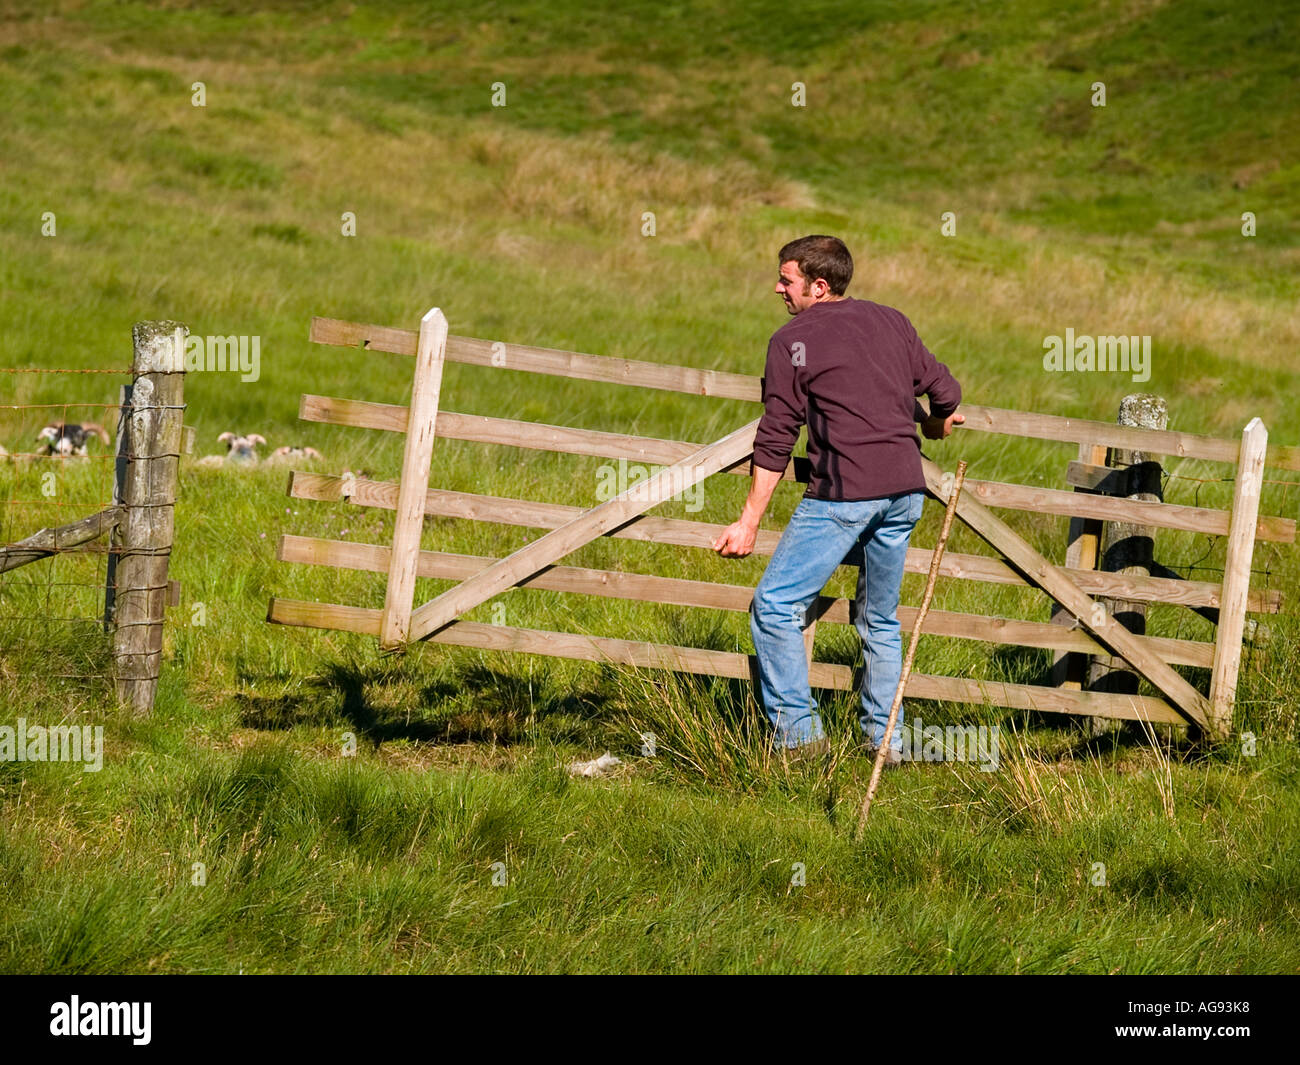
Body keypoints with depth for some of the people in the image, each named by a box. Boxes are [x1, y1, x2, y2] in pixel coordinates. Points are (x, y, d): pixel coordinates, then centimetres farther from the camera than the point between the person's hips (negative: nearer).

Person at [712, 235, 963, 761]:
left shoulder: (792, 341, 1)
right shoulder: (890, 322, 15)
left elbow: (776, 440, -3)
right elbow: (946, 390, 18)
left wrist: (749, 522, 0)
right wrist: (934, 427, 42)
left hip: (843, 493, -6)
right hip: (905, 489, 6)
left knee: (775, 605, 0)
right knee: (880, 618, 19)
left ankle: (798, 731, -5)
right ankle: (885, 737, 19)